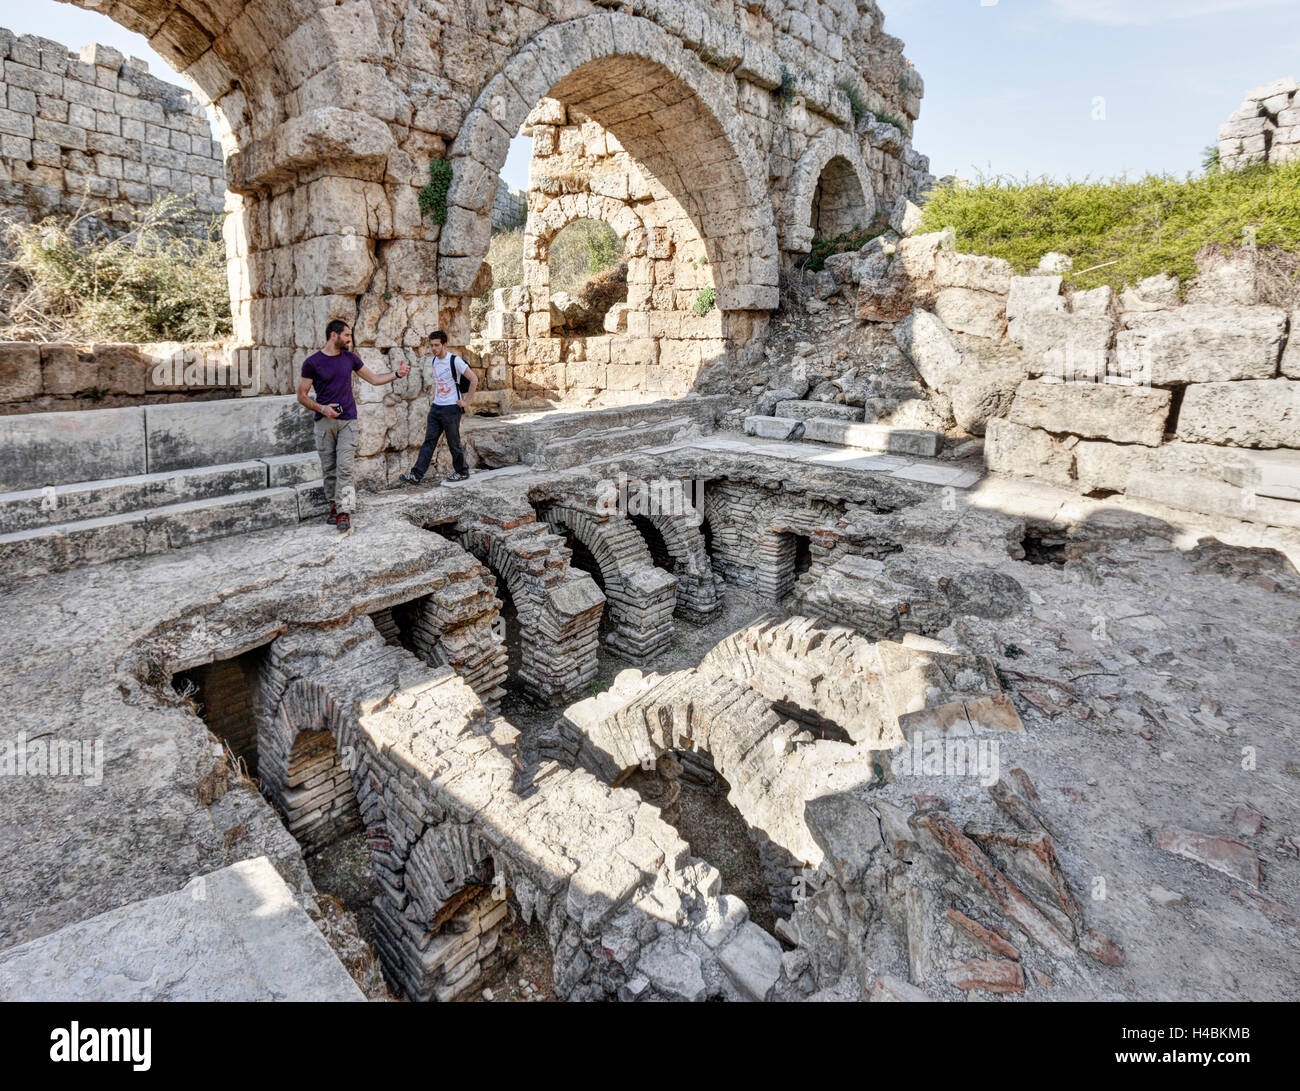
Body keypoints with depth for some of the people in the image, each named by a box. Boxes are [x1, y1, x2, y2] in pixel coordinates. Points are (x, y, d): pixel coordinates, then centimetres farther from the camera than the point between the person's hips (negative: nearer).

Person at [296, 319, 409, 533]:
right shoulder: (312, 362, -2)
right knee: (329, 469, 4)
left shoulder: (350, 358, 8)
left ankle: (344, 512, -10)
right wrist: (321, 408, -15)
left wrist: (397, 374, 4)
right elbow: (302, 395, 1)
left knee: (345, 467, -8)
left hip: (347, 421, 1)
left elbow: (374, 379, 16)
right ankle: (334, 506, 19)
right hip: (324, 422, -1)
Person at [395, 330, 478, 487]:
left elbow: (474, 380, -13)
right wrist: (434, 398, 18)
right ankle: (416, 475, -1)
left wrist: (466, 401, -12)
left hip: (451, 408, -6)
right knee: (429, 441, 2)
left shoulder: (455, 360, -11)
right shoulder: (433, 362, 11)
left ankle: (462, 472, 21)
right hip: (436, 407, 6)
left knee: (453, 443, 2)